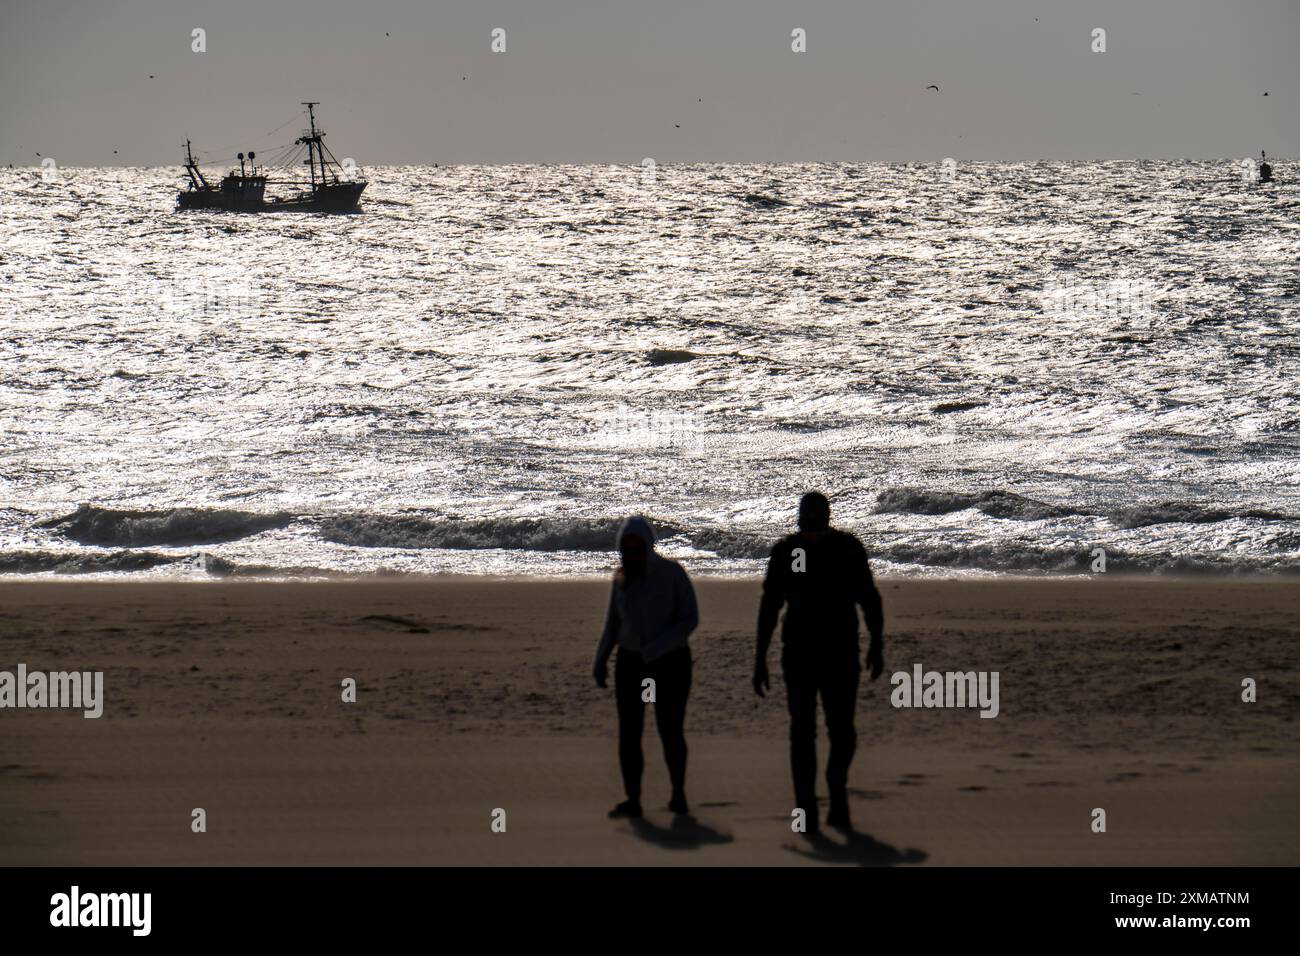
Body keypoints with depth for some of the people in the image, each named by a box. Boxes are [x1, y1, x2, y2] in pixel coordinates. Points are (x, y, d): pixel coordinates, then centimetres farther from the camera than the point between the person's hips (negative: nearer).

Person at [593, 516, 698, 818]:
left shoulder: (672, 573, -12)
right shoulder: (622, 578, 2)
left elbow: (690, 619, -15)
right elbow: (613, 623, 11)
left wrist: (656, 649, -25)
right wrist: (600, 661, 0)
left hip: (670, 662, -4)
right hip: (631, 663, 4)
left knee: (671, 733, -2)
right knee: (629, 733, -6)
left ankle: (678, 792, 18)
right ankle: (632, 800, -4)